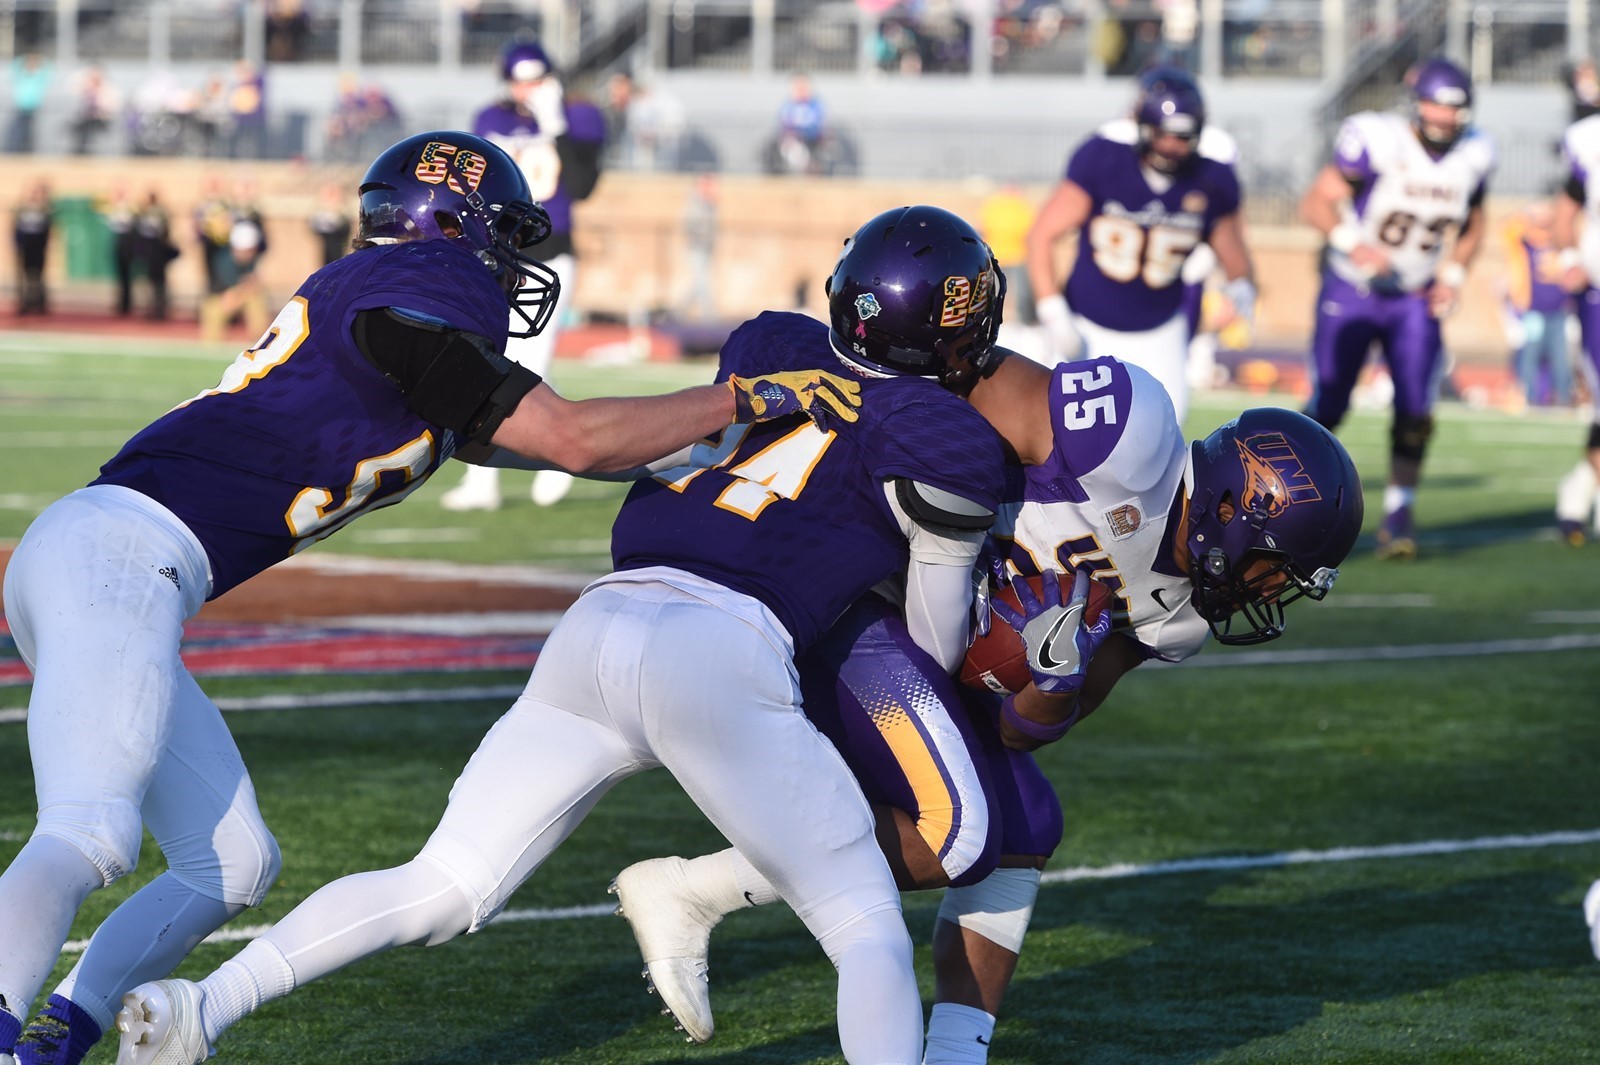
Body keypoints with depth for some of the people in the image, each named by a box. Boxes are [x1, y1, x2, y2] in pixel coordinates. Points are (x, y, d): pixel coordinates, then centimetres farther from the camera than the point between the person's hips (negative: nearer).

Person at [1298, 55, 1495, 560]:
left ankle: (1398, 514, 2)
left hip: (1416, 299, 3)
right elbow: (1317, 201, -16)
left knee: (1415, 412, -9)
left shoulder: (1473, 156, -4)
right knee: (1327, 407, -2)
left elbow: (1472, 225, 13)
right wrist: (1352, 243, -33)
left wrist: (1454, 273, -3)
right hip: (1351, 291, -3)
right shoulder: (1376, 140, -19)